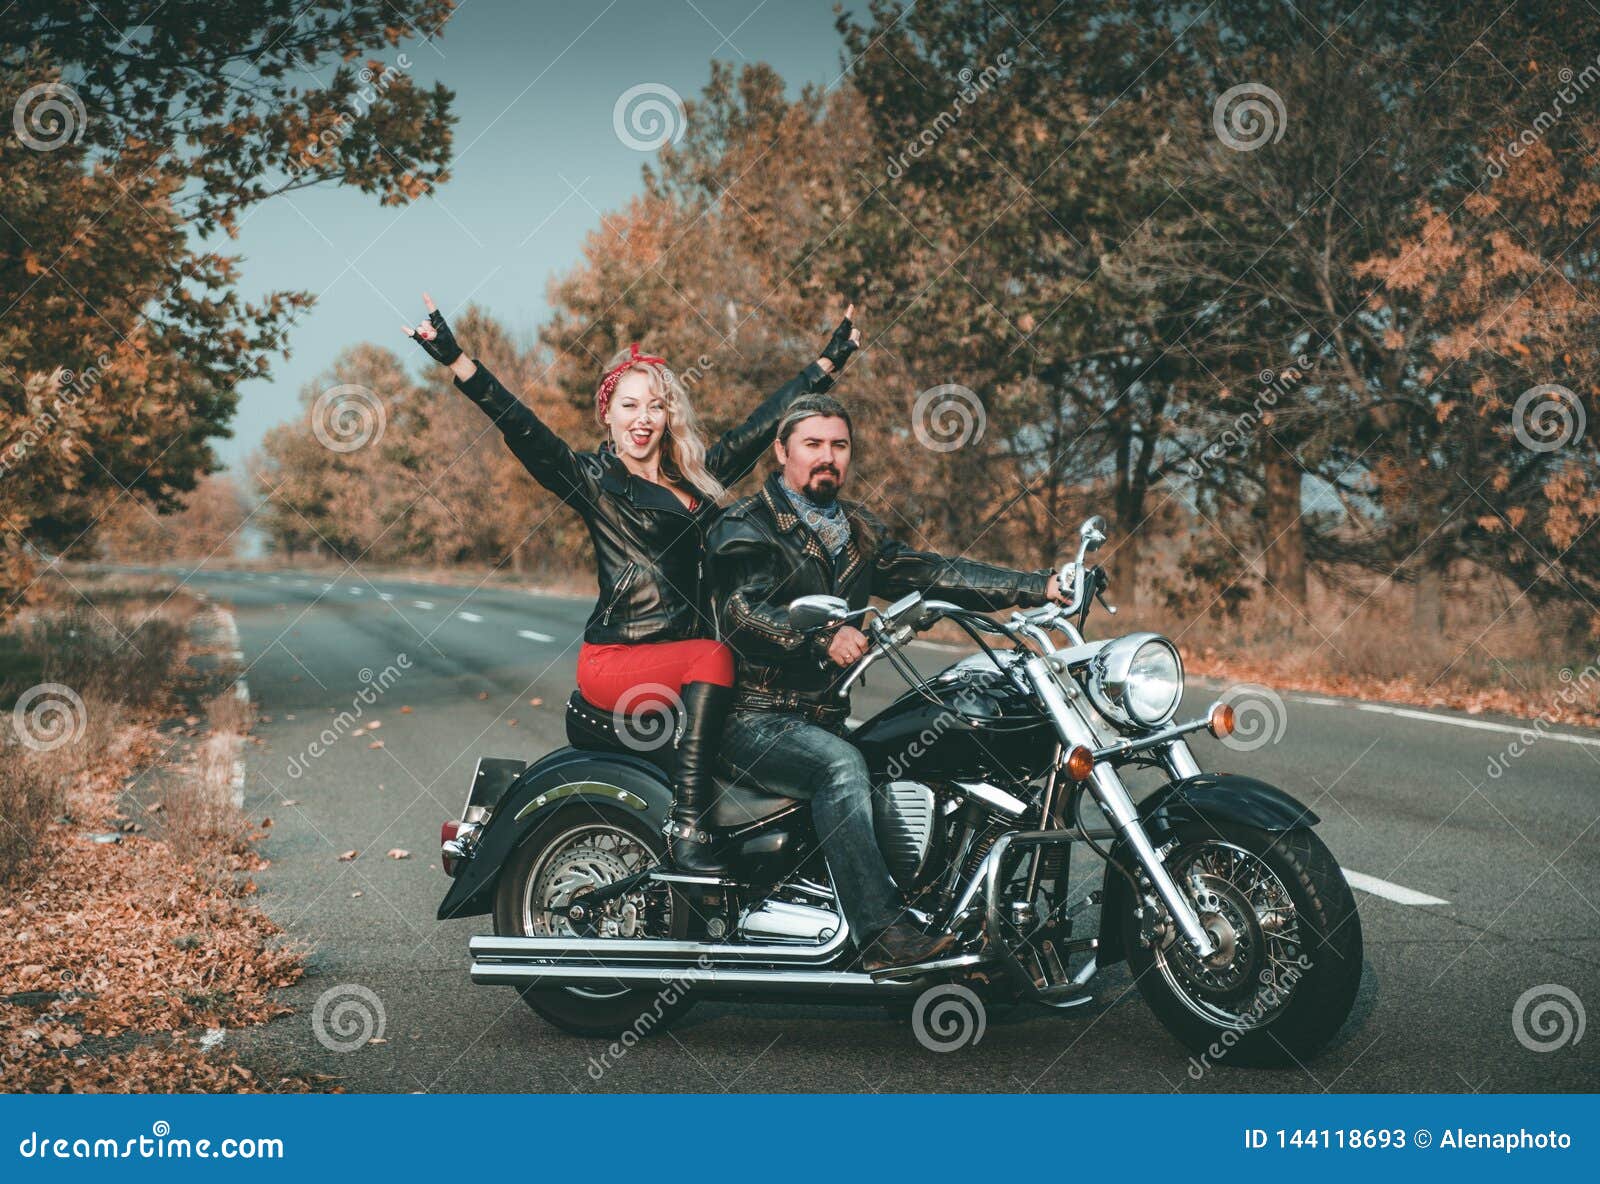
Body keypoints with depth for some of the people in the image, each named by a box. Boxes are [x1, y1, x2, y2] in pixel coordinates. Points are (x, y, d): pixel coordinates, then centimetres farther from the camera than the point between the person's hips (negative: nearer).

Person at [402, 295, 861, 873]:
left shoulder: (698, 475, 18)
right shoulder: (591, 479, 4)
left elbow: (767, 418, 22)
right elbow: (520, 428, -9)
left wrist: (830, 359, 26)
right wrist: (455, 357, -21)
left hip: (686, 644, 6)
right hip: (613, 658, -6)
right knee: (713, 659, -32)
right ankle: (687, 826, -33)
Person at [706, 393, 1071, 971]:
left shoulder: (858, 529, 18)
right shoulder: (746, 525, -3)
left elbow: (929, 573, 6)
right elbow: (744, 611, -21)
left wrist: (1039, 587, -6)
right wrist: (821, 640, -39)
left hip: (823, 717, 7)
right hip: (753, 720, -7)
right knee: (842, 765, -32)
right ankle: (881, 934, -35)